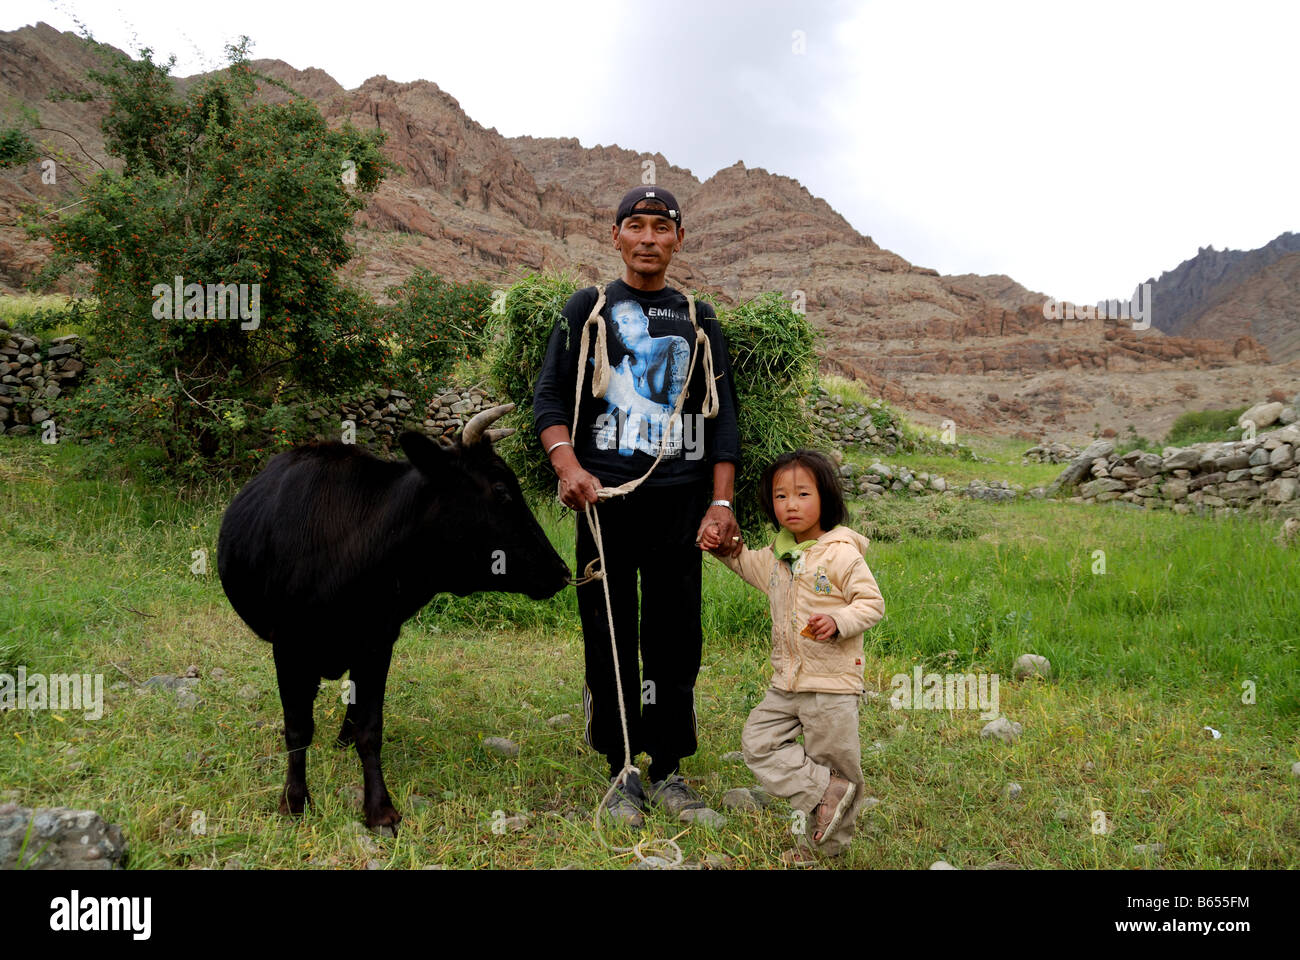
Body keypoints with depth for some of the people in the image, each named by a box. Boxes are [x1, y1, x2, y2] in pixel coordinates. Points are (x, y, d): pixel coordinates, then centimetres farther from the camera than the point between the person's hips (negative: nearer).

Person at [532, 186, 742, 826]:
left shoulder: (699, 321, 15)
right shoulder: (587, 309, 10)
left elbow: (722, 416, 11)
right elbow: (549, 397, 4)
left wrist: (721, 503, 0)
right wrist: (568, 466, -15)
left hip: (681, 499, 2)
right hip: (606, 496, -1)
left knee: (676, 637, 4)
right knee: (610, 637, 2)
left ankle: (669, 769, 18)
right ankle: (622, 773, 15)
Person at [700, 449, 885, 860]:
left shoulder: (841, 554, -14)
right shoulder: (778, 554, 7)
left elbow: (873, 602, -12)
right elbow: (750, 565, 30)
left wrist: (838, 621, -28)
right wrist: (725, 547, 14)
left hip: (832, 683, -6)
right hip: (786, 682, 7)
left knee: (833, 762, 5)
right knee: (758, 742, 0)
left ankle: (827, 846, 22)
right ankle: (827, 792, 5)